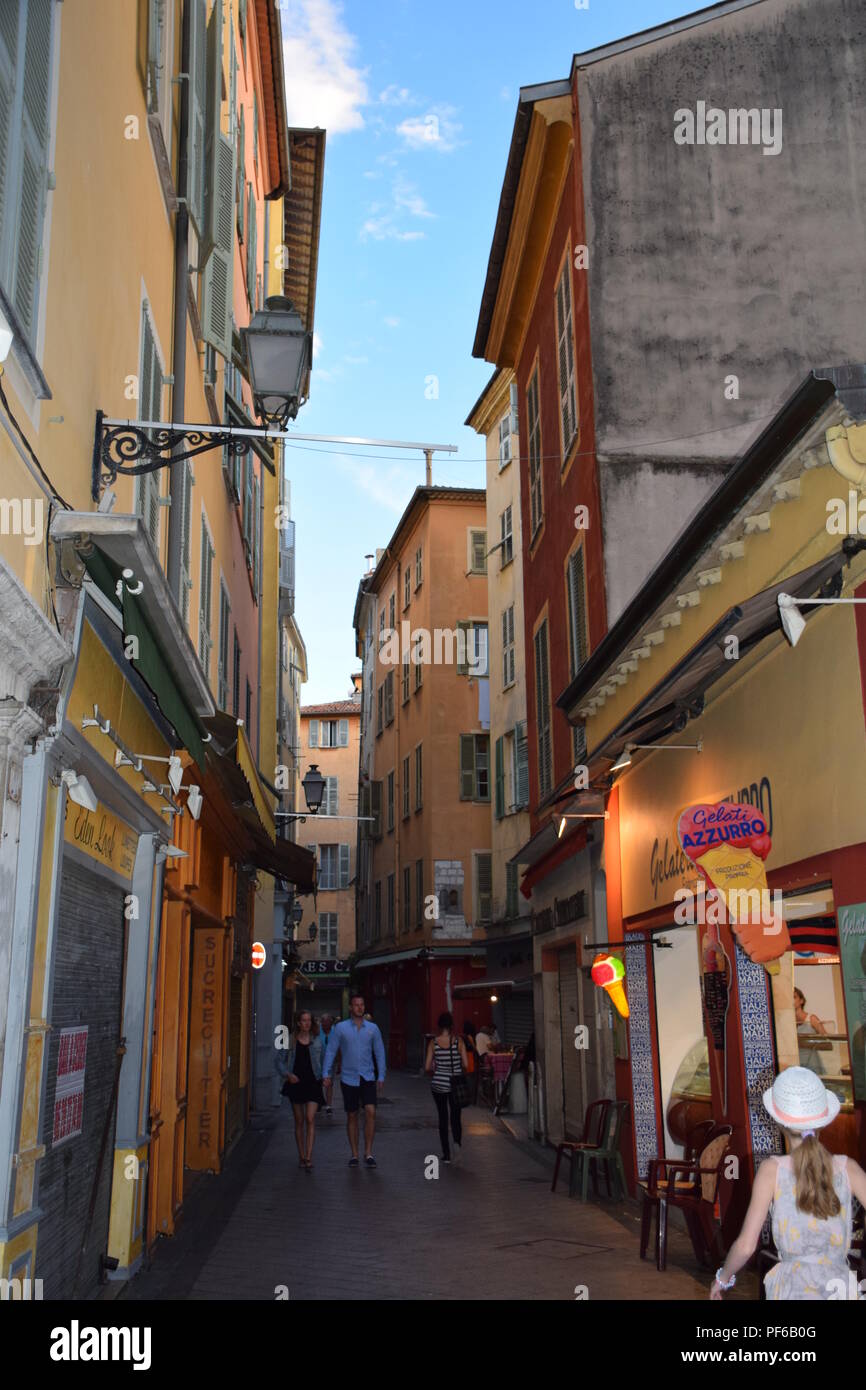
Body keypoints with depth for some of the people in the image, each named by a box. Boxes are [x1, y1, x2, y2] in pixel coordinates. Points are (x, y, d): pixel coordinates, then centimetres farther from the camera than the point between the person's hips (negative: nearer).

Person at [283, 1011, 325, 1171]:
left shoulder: (317, 1040, 5)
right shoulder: (291, 1040, 2)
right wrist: (287, 1074, -8)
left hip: (313, 1083, -1)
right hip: (296, 1082, 1)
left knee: (310, 1119, -13)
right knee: (299, 1121, 8)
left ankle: (308, 1157, -15)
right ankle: (301, 1156, 18)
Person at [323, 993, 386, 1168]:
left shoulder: (372, 1028, 4)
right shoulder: (340, 1028, 0)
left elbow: (380, 1053, 8)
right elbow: (331, 1051, 0)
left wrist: (381, 1077, 2)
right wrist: (326, 1074, -7)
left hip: (368, 1078, 0)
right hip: (348, 1079, 0)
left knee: (370, 1112, -14)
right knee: (351, 1116, 7)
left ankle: (368, 1153, -5)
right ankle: (354, 1155, 16)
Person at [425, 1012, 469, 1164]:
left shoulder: (433, 1042, -5)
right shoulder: (459, 1041, -7)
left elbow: (427, 1067, -5)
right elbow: (466, 1065, -7)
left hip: (439, 1084, 0)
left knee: (443, 1118, 12)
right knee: (456, 1117, 10)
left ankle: (446, 1154, 12)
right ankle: (457, 1142, -18)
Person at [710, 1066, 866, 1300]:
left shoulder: (772, 1170, -4)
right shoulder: (846, 1168, 0)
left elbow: (746, 1246, -5)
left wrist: (723, 1277, 13)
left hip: (792, 1290, -2)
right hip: (840, 1289, 2)